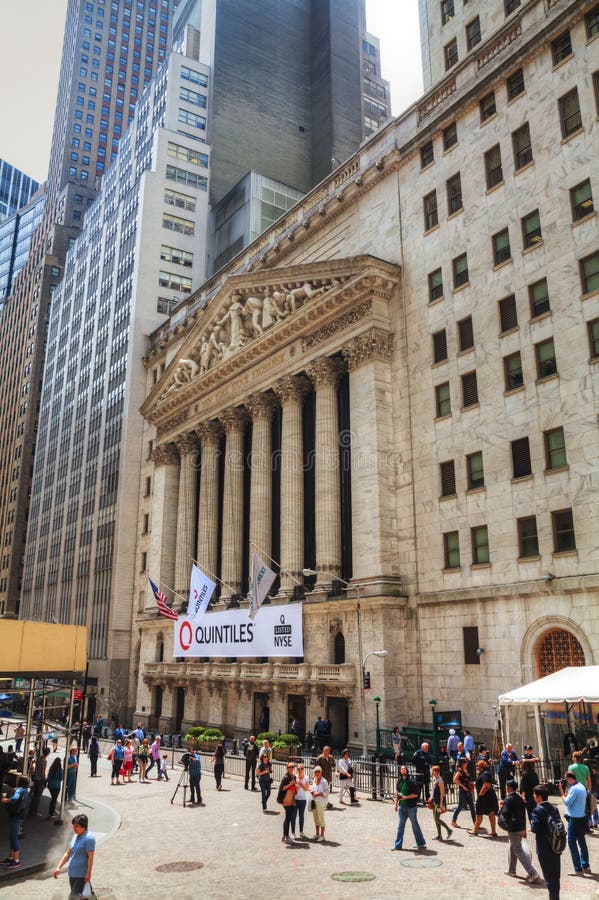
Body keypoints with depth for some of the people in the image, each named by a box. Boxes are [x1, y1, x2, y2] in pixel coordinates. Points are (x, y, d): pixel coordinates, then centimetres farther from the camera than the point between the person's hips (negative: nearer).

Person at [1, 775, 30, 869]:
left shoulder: (20, 790, -18)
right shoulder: (25, 791, 10)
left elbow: (15, 798, -36)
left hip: (15, 817, -9)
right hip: (19, 816, 9)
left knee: (14, 838, -1)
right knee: (12, 838, 18)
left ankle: (16, 861, 6)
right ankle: (11, 858, 28)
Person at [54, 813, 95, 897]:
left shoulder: (89, 838, -15)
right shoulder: (75, 837, 11)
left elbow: (90, 857, -18)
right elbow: (68, 853, 17)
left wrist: (88, 874, -20)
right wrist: (59, 867, 11)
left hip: (81, 875, -9)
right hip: (72, 874, 9)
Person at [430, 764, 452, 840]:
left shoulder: (439, 781, -18)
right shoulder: (434, 779, 9)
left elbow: (442, 793, -19)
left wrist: (441, 804, -21)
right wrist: (432, 798, 18)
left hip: (439, 802, -9)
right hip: (435, 802, 9)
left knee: (437, 819, -8)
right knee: (435, 819, 10)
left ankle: (449, 830, 7)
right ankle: (439, 835, 18)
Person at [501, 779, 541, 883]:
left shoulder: (508, 800, -18)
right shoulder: (520, 798, 7)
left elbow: (505, 814, -24)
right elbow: (524, 814, 13)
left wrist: (502, 806, -4)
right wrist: (524, 829, 20)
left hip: (513, 829, -9)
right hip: (521, 827, 9)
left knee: (518, 851, -2)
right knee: (512, 847, 23)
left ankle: (533, 874, -7)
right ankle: (511, 870, 35)